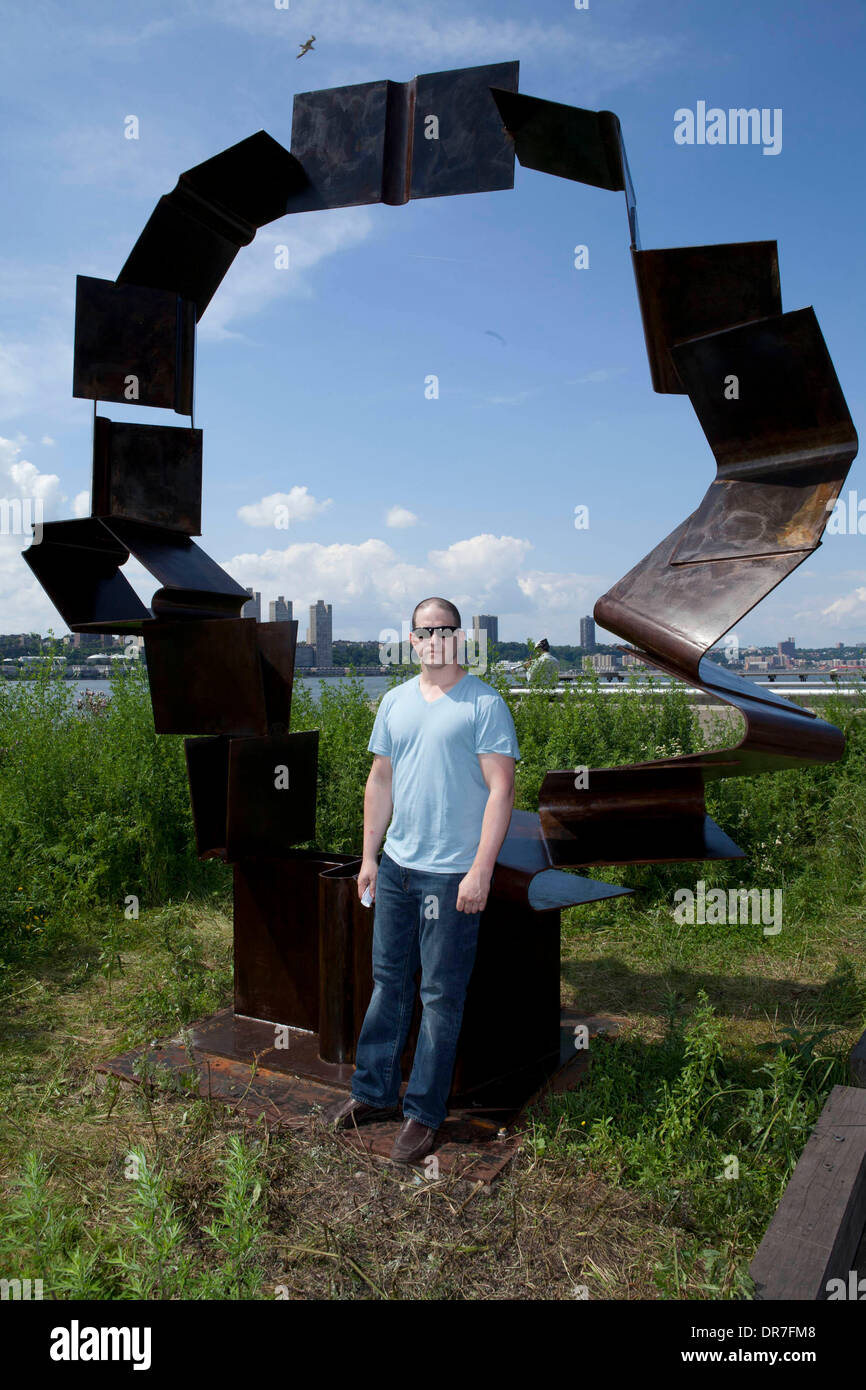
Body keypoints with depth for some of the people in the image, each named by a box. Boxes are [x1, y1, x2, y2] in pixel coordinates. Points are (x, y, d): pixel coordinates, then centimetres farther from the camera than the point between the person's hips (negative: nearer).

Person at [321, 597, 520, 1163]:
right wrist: (369, 855, 11)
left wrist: (481, 869, -17)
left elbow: (502, 789, -11)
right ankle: (375, 1092, 31)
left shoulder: (484, 704, -7)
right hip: (396, 865, 6)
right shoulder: (396, 702, 11)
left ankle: (424, 1114, 17)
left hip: (452, 873, -5)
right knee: (389, 982, 16)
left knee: (442, 996, 4)